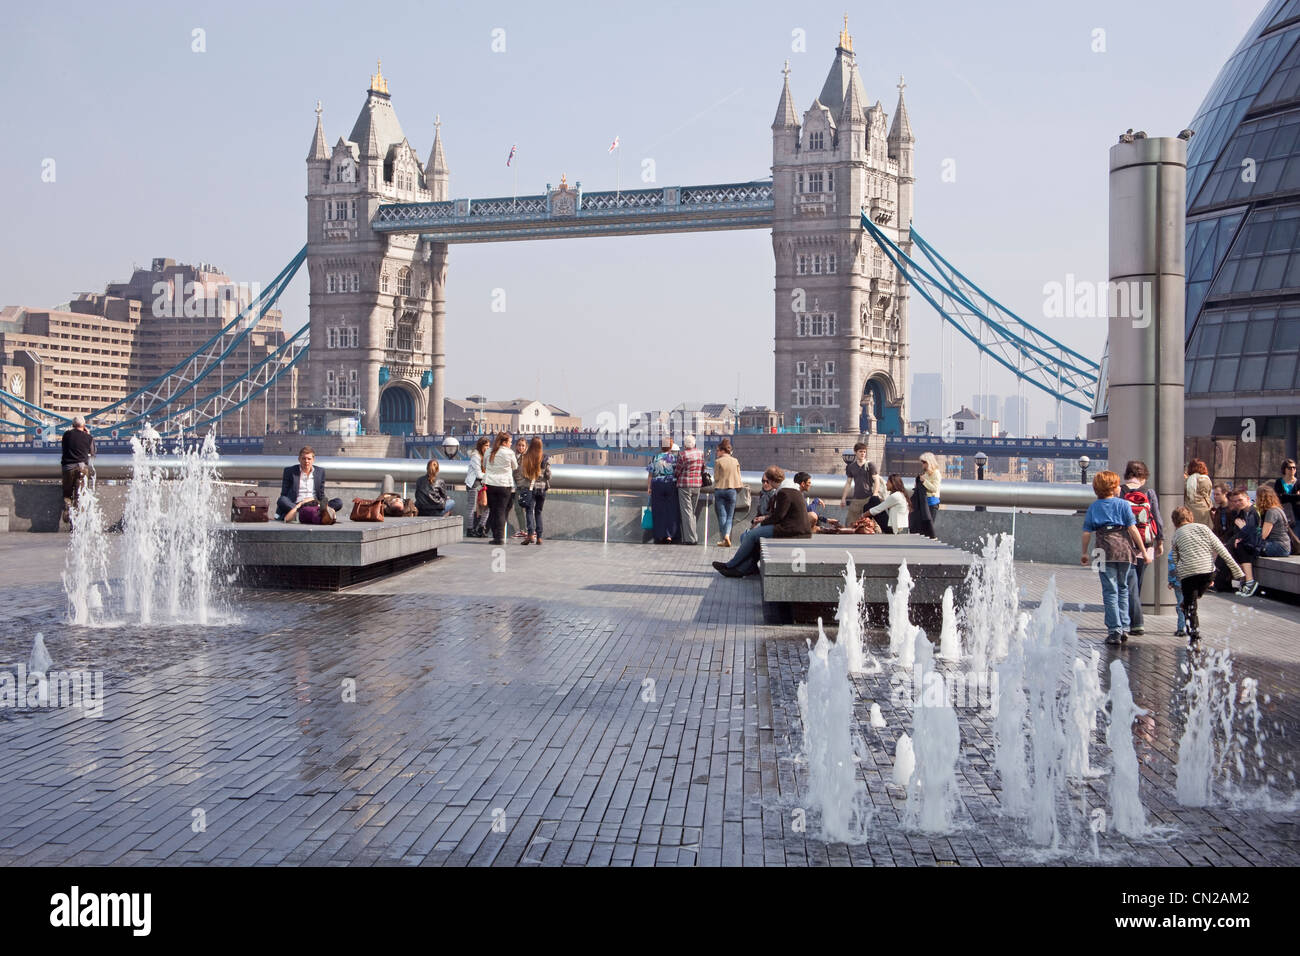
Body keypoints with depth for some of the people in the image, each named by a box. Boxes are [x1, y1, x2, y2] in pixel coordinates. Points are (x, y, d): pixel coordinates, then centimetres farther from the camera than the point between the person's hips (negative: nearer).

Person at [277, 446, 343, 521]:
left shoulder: (320, 472, 16)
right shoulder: (290, 471, 9)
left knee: (339, 502, -21)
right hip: (295, 505, -2)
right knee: (281, 500, -32)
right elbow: (284, 495, 6)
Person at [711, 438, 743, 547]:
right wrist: (738, 489, 19)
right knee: (729, 516, 6)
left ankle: (724, 539, -6)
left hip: (720, 489, -2)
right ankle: (727, 535, -14)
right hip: (732, 490, 2)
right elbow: (738, 478, 8)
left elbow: (716, 477, -5)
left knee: (722, 515, 2)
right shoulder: (735, 461, 5)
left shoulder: (718, 461, -6)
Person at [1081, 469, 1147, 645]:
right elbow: (1132, 528, -2)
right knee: (1123, 589, 16)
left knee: (1110, 591, 2)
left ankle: (1114, 631, -2)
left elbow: (1087, 532, 6)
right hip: (1124, 548, 0)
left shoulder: (1093, 507, 8)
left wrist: (1085, 552, 18)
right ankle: (1124, 628, 14)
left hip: (1105, 550, 0)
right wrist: (1143, 550, 2)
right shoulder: (1123, 504, 4)